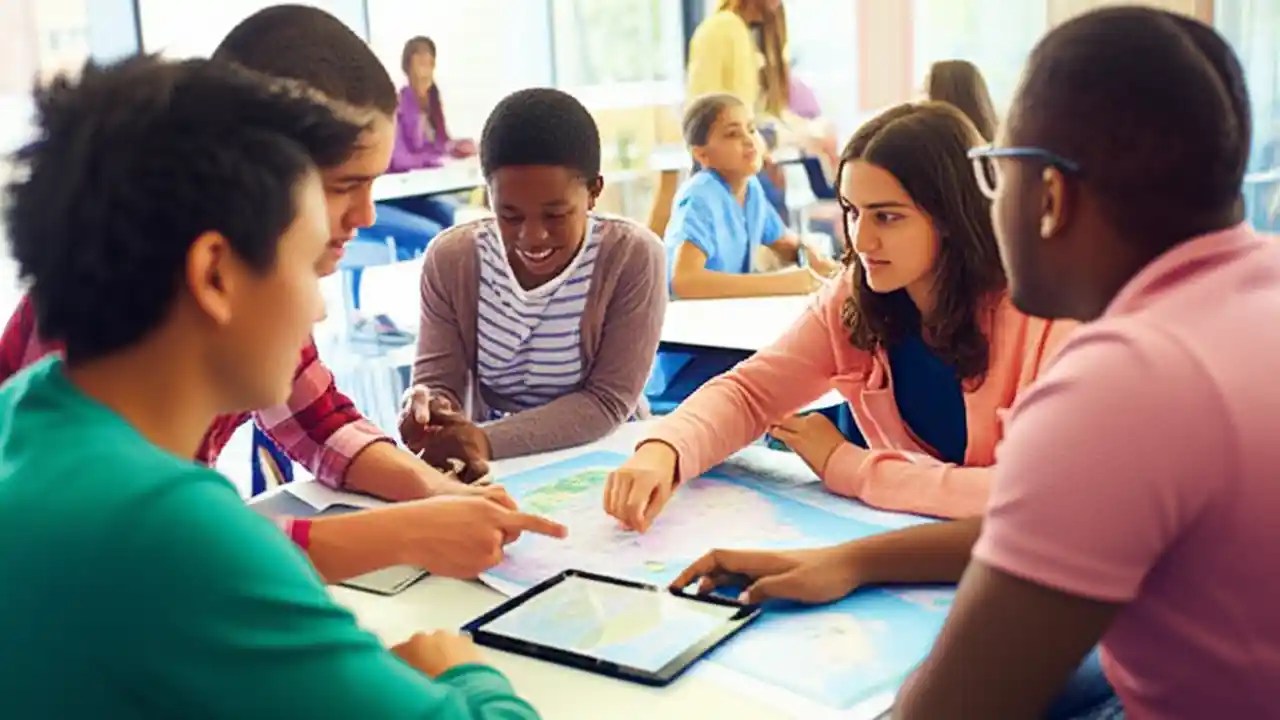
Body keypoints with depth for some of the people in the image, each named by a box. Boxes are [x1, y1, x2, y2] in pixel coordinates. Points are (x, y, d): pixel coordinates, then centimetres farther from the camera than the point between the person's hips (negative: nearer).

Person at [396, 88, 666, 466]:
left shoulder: (633, 258, -15)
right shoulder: (451, 258, -7)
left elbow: (608, 401, -17)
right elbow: (437, 379, -6)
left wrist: (489, 441, -29)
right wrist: (427, 412, -29)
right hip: (492, 473, 3)